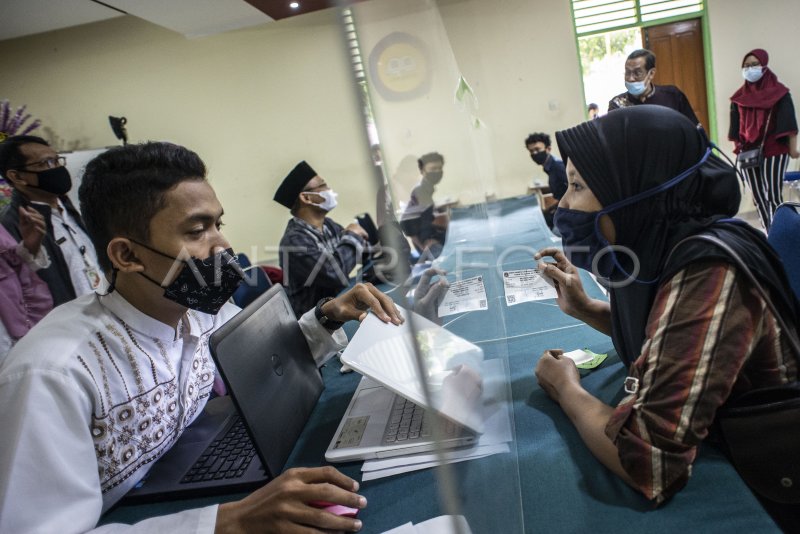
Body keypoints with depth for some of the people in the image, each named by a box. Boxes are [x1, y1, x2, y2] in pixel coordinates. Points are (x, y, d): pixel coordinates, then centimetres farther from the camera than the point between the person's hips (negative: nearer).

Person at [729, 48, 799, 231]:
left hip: (774, 151, -4)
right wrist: (738, 148, 8)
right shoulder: (739, 96, 11)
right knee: (758, 197, 5)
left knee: (774, 195, -11)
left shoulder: (779, 92, 1)